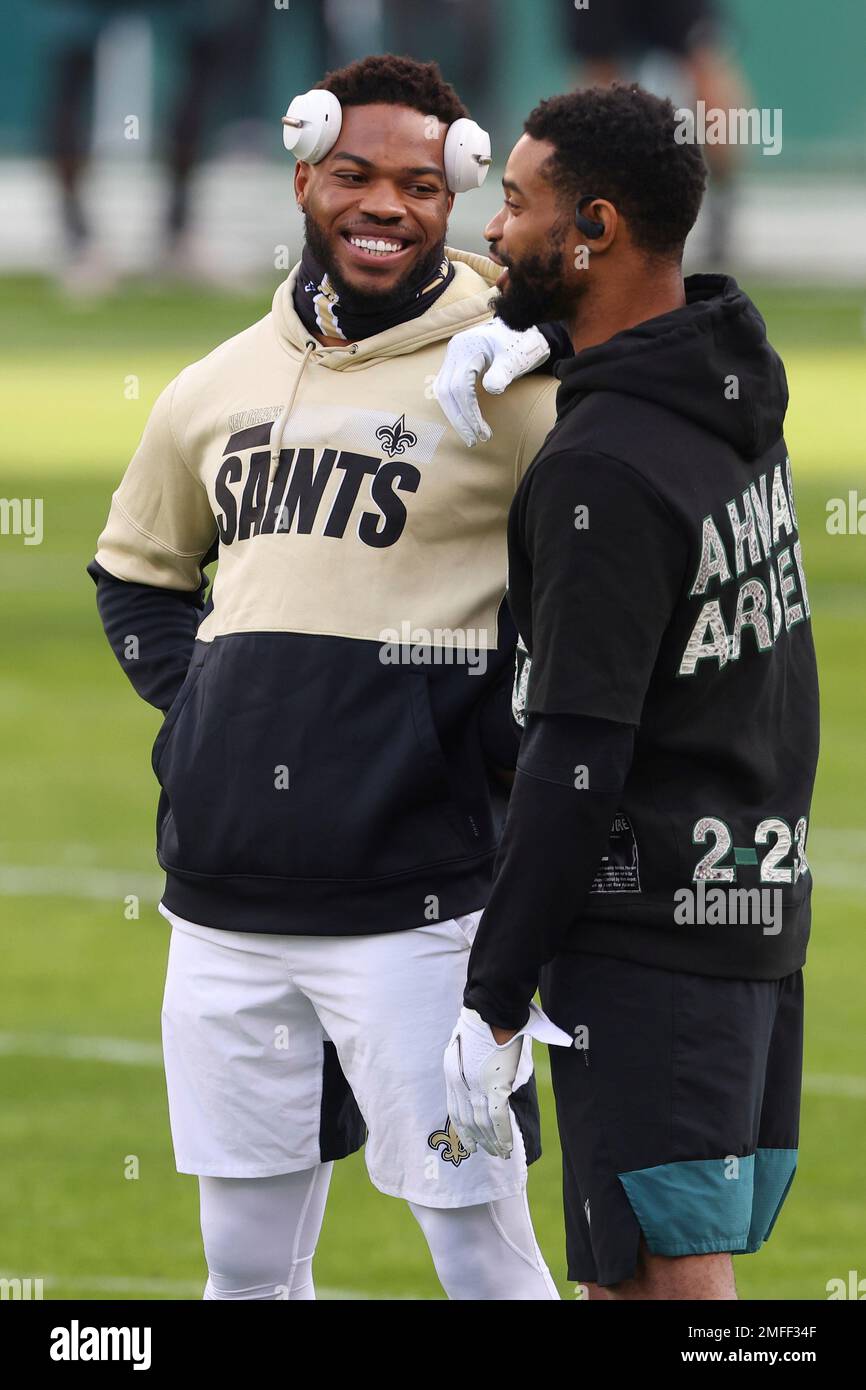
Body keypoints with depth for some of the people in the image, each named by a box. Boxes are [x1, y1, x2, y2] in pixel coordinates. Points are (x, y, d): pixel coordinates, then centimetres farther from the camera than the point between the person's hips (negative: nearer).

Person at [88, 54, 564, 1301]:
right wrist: (193, 704, 12)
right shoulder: (219, 390, 13)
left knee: (481, 1248, -4)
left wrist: (494, 737, -8)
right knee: (245, 1263, 11)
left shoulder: (508, 380, -5)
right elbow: (135, 576, 28)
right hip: (221, 904, 5)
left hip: (408, 904, -5)